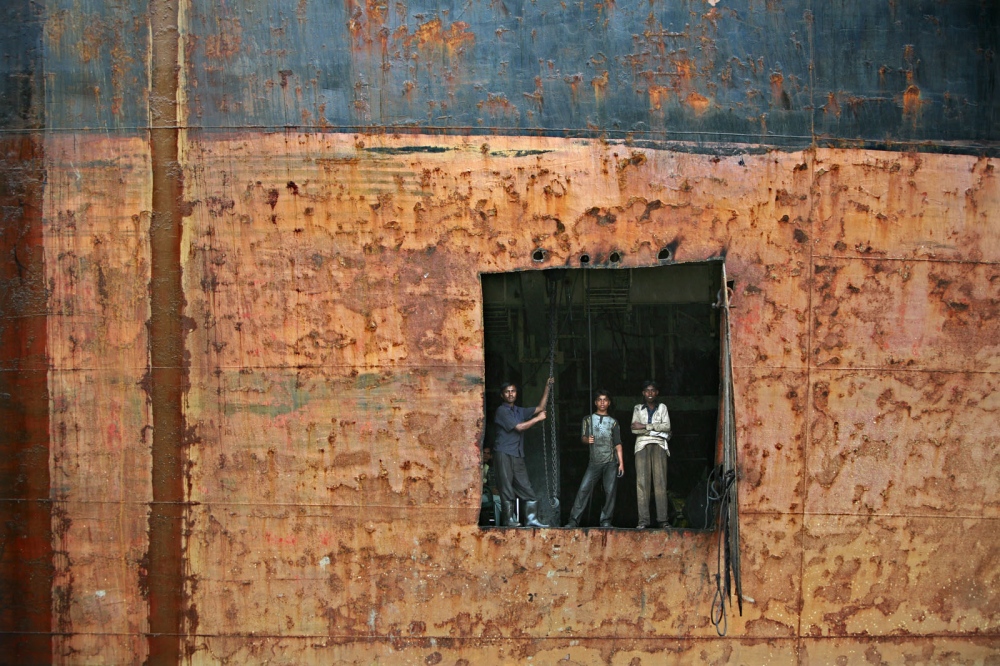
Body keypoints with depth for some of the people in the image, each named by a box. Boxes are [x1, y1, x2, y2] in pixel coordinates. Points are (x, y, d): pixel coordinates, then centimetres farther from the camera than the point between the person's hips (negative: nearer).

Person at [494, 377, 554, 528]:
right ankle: (508, 519, -6)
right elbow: (519, 427, -10)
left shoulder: (520, 411, 20)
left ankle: (531, 519, -2)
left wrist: (547, 388, 14)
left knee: (526, 487, 1)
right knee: (507, 488, -7)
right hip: (504, 453, -7)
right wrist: (537, 419, -1)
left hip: (518, 455, 7)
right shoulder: (502, 411, -4)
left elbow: (540, 408, 21)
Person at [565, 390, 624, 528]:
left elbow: (618, 444, 10)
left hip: (611, 462, 1)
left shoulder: (613, 422, 14)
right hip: (594, 462, 0)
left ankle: (606, 521, 1)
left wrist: (621, 462, 1)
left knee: (610, 491, -6)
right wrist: (587, 440, -20)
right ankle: (574, 520, -11)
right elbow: (583, 437, 5)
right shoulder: (588, 419, 14)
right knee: (584, 489, -10)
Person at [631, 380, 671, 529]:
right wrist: (656, 430, -5)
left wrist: (645, 426, -5)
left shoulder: (662, 407, 17)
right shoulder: (638, 409, 17)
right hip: (642, 445, 0)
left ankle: (662, 519, -14)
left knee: (660, 482, -10)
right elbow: (634, 428, 3)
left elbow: (667, 426, 1)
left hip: (659, 445, 0)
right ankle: (643, 520, -17)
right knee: (642, 481, -11)